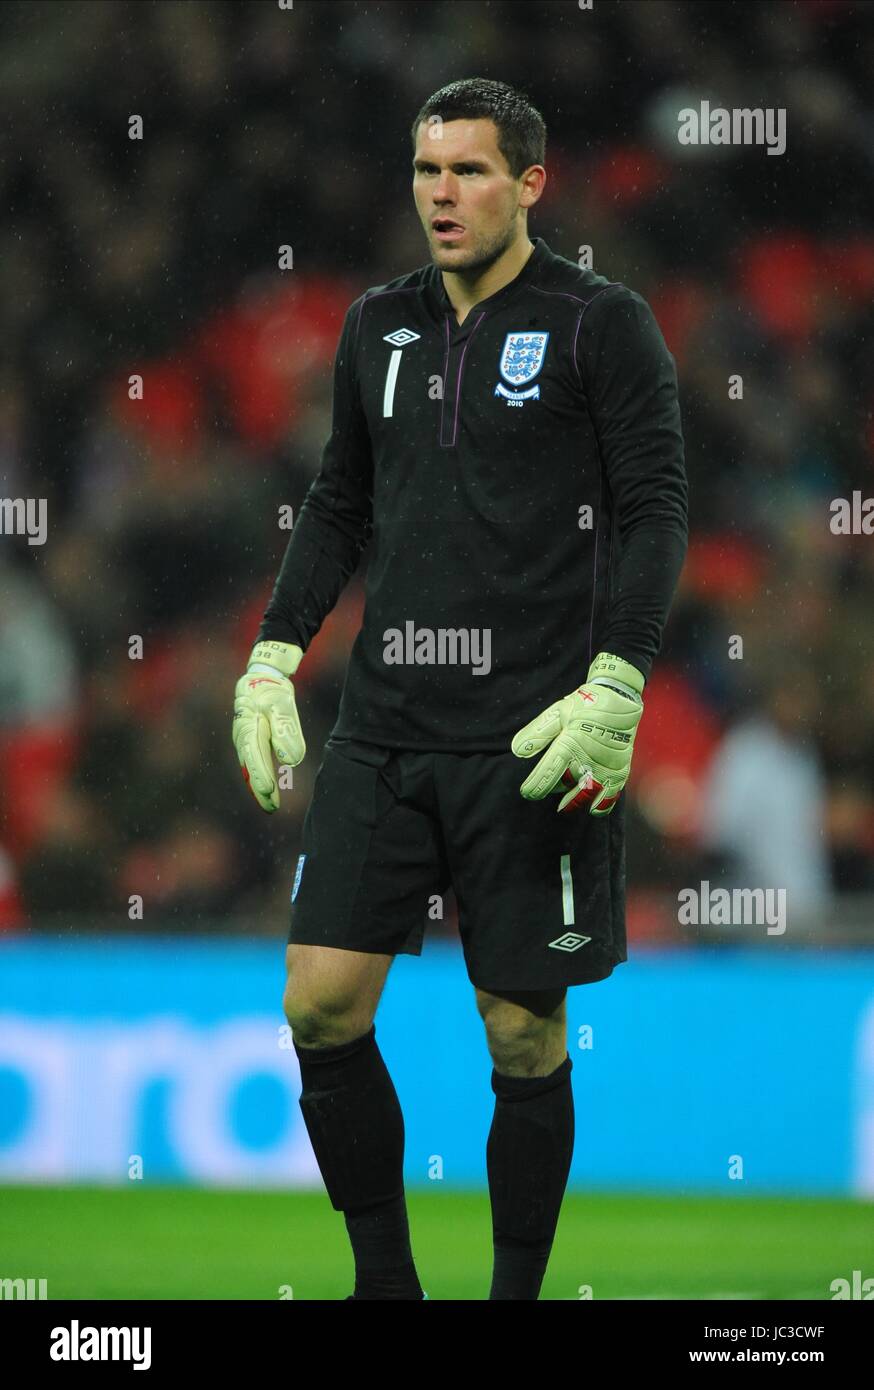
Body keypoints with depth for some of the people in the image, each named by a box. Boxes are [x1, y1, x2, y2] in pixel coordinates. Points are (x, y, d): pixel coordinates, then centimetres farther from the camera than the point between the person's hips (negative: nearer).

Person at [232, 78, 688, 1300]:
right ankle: (384, 1280, 11)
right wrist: (274, 658, 12)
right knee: (321, 1006, -4)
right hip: (384, 728, 5)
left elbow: (656, 512, -6)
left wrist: (614, 688, -16)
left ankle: (517, 1292, 13)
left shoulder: (602, 325, -3)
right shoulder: (380, 326, 13)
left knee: (524, 1035, 0)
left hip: (531, 735, -5)